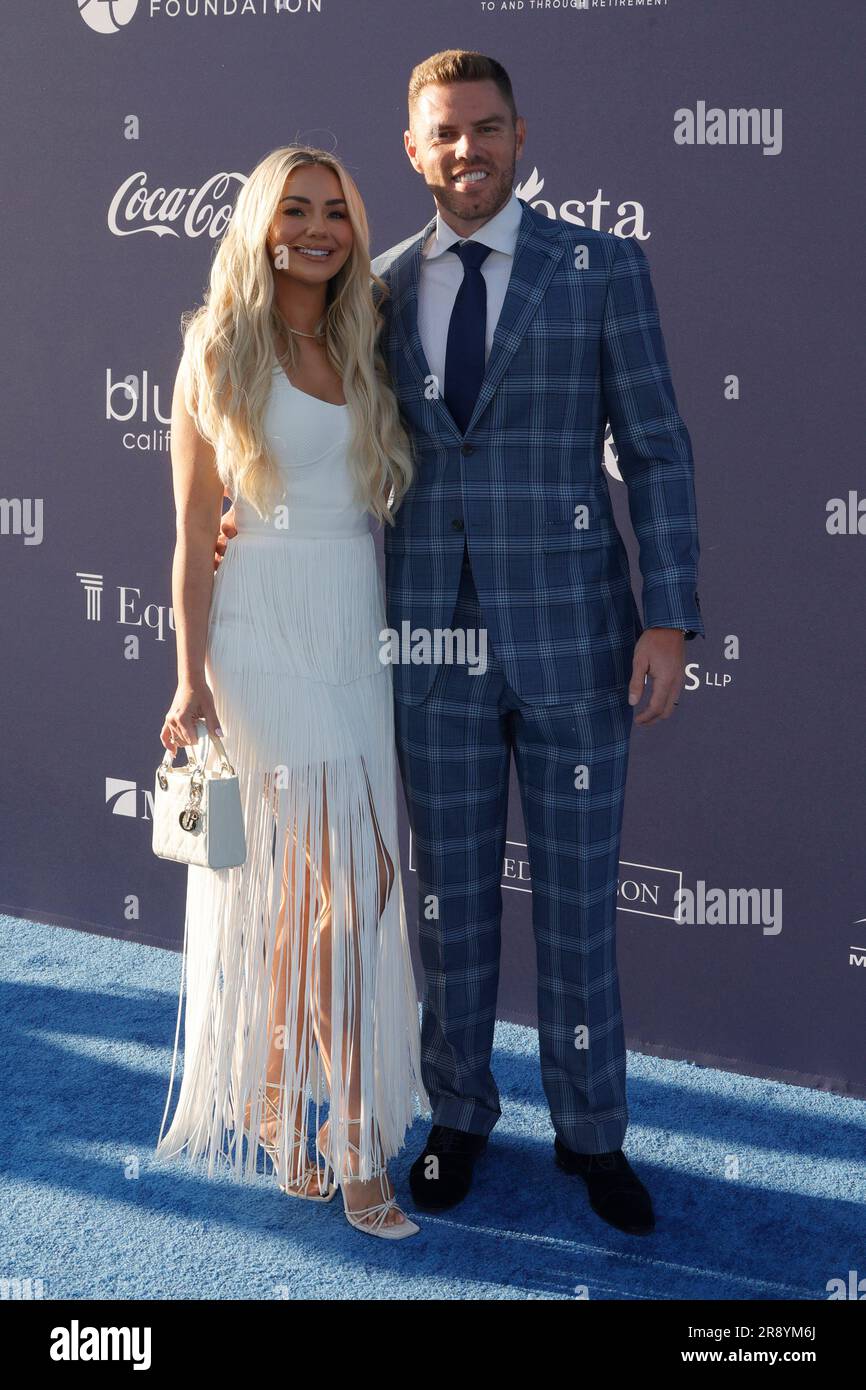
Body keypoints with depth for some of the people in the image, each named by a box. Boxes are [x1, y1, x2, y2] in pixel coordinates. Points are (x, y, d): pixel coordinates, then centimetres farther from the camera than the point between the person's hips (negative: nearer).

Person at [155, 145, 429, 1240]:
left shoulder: (364, 356, 14)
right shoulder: (218, 355, -1)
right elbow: (193, 533, -4)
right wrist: (191, 679, -8)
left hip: (356, 637, 5)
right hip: (265, 636, -5)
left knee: (302, 888, 10)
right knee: (357, 881, -9)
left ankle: (274, 1108, 27)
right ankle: (356, 1148, 3)